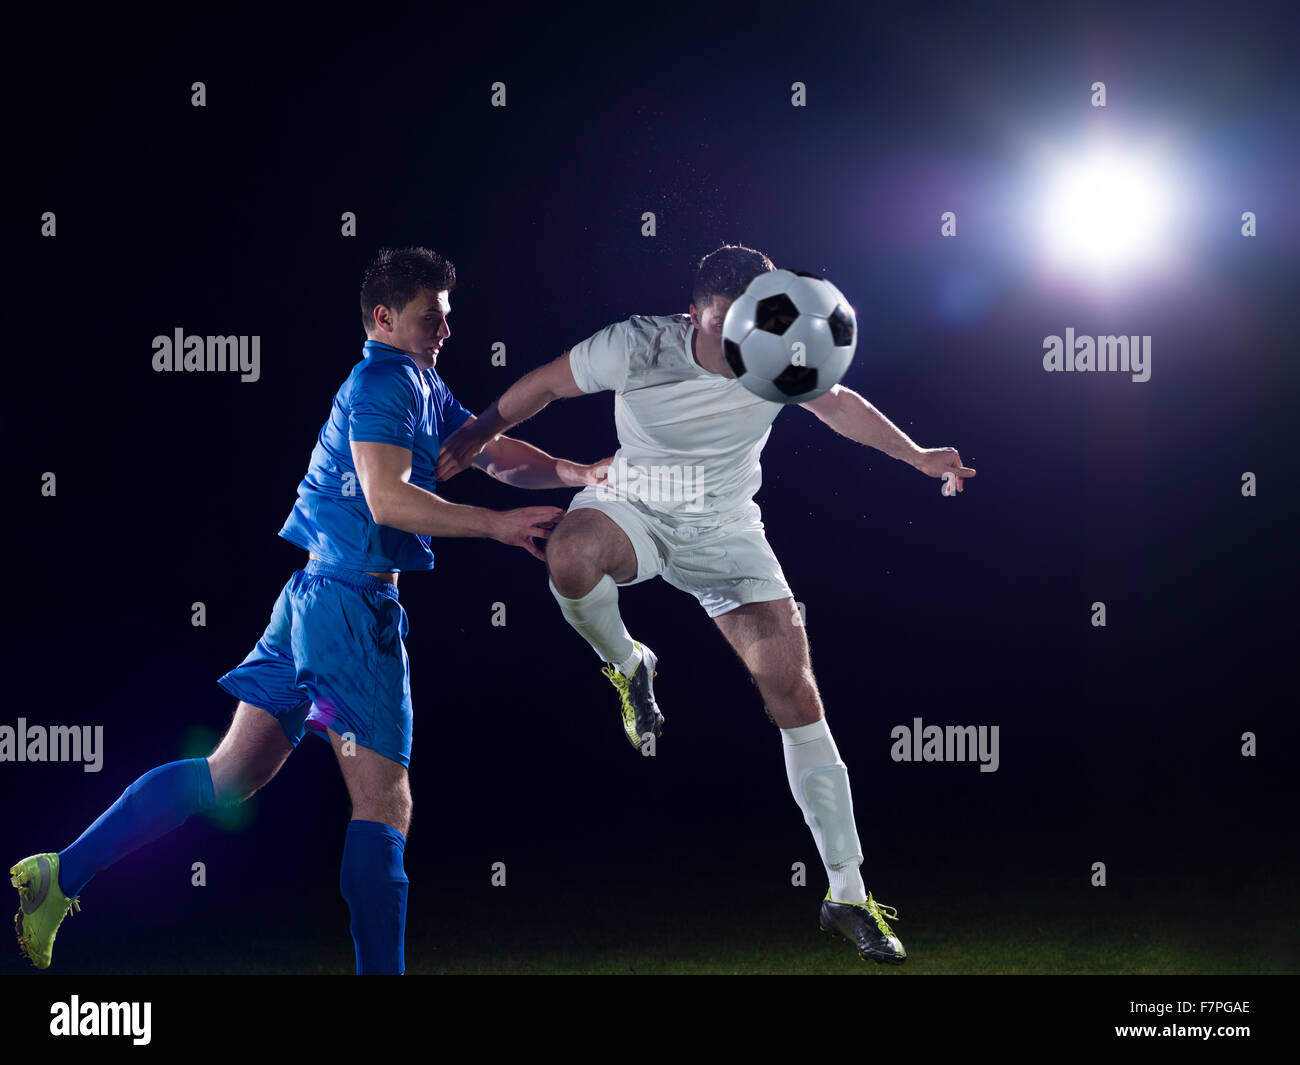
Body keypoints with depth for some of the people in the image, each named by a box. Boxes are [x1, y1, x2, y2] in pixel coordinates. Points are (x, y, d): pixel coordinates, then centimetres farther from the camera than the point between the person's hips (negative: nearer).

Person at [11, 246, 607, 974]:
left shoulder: (424, 387, 20)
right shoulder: (386, 381, -11)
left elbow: (494, 452, 23)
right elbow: (387, 497, -22)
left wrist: (580, 473, 11)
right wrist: (498, 524, -23)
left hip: (312, 589, 10)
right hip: (352, 596, -10)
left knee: (234, 771, 10)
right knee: (384, 804, -6)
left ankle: (66, 872, 6)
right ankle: (380, 969, -7)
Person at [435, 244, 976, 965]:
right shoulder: (636, 346, -23)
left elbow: (838, 404, 8)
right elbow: (545, 384, -6)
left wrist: (917, 456, 8)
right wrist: (480, 434, 3)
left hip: (728, 528, 2)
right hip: (634, 505, -2)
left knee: (795, 692, -10)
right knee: (570, 554, -40)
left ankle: (847, 897, -3)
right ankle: (628, 667, -3)